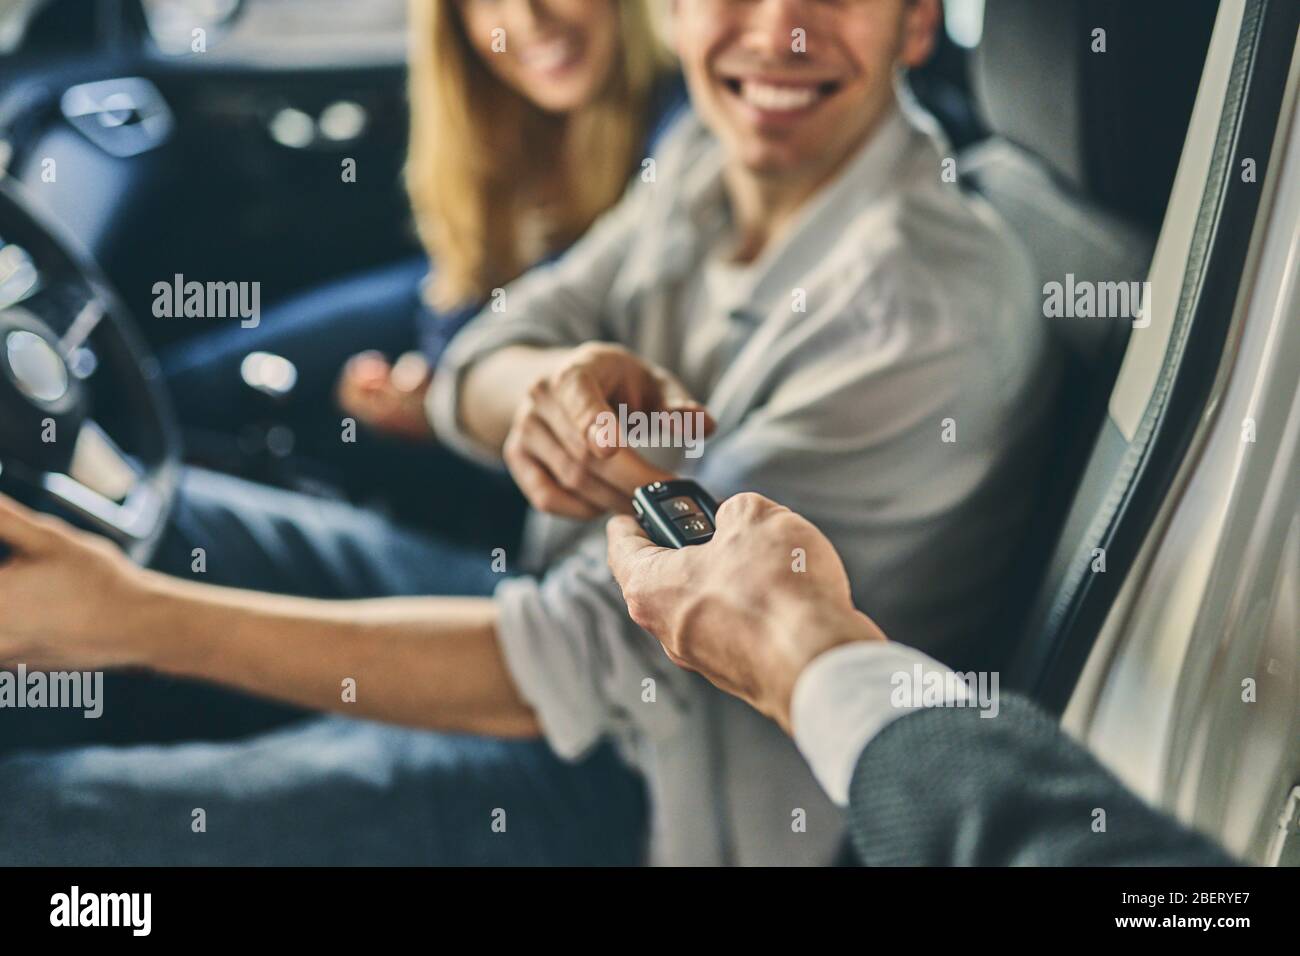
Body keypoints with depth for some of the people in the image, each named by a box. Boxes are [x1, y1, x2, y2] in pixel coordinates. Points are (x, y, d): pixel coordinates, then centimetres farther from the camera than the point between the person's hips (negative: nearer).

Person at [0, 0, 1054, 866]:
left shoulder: (934, 305, -27)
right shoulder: (714, 152, -1)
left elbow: (594, 664, -29)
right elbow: (479, 364, 2)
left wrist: (129, 619, -30)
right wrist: (548, 391, -26)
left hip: (647, 778, -8)